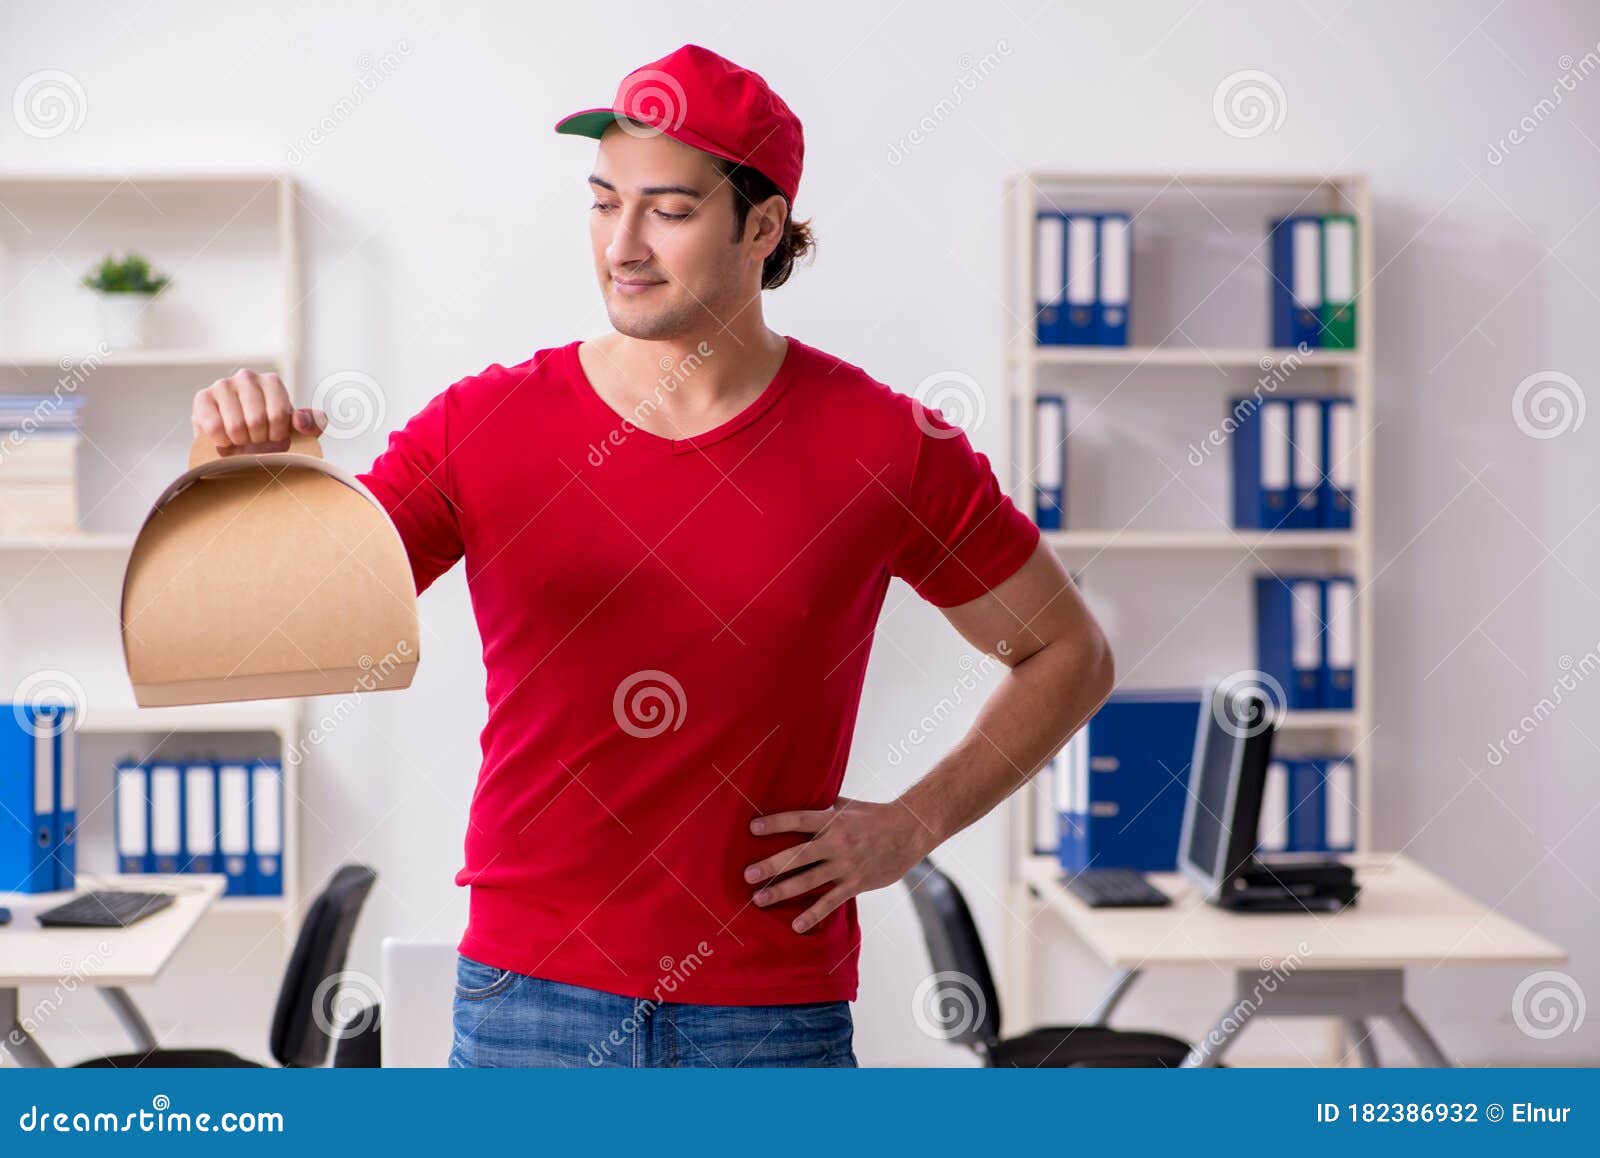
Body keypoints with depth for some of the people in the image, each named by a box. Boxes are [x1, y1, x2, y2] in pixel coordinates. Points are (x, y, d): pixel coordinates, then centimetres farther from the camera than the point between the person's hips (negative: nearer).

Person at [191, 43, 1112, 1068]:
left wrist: (911, 826, -2)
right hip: (528, 1002, 1)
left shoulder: (885, 445, -3)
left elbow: (1069, 656, 8)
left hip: (774, 1012, 0)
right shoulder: (484, 427, -1)